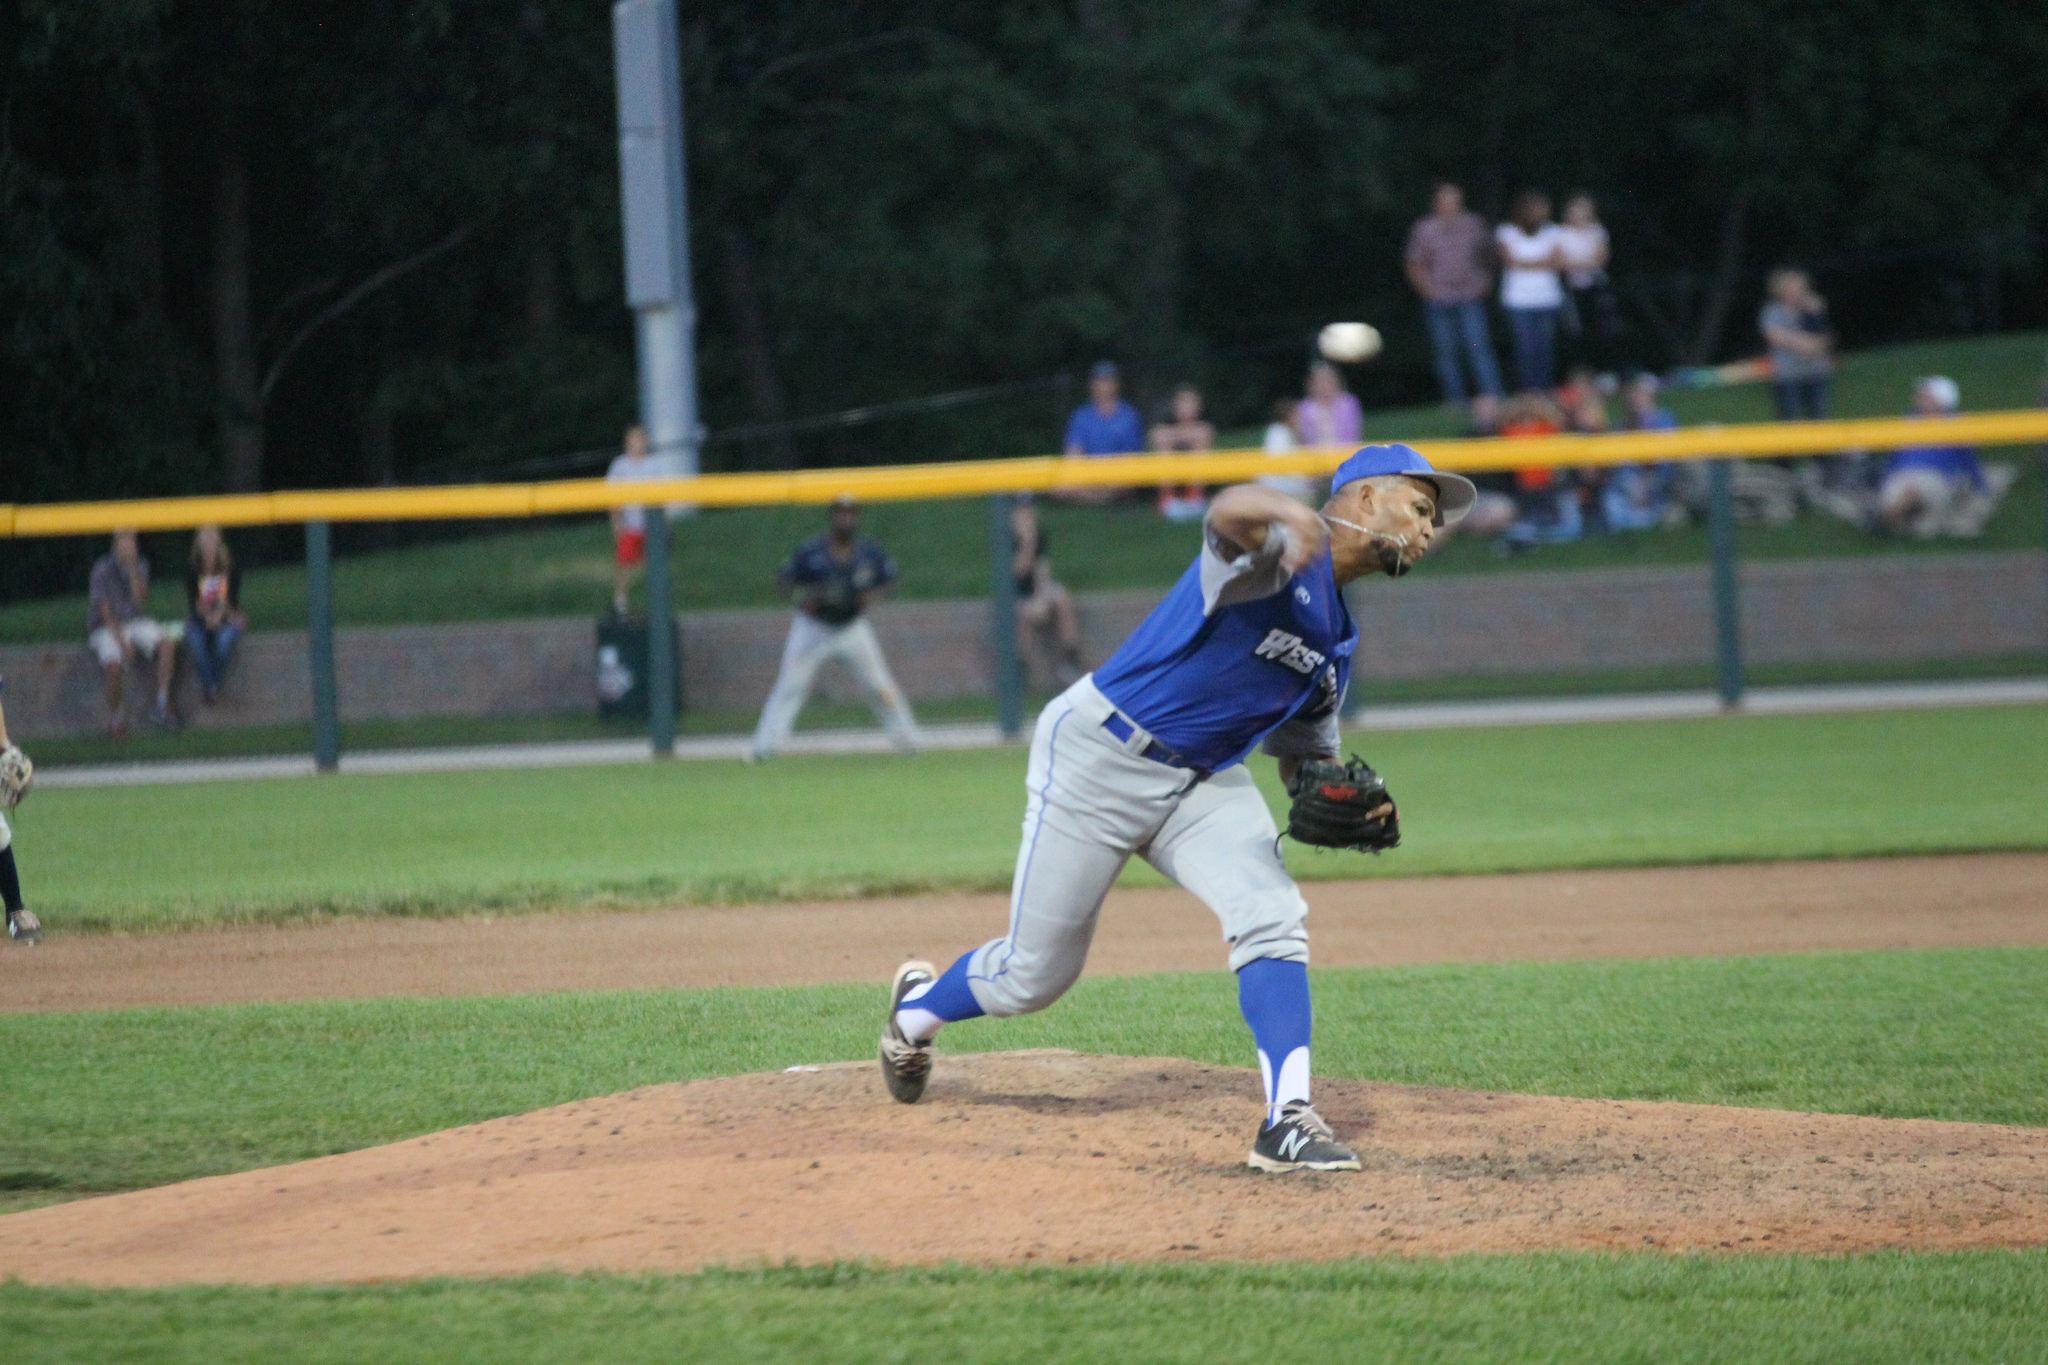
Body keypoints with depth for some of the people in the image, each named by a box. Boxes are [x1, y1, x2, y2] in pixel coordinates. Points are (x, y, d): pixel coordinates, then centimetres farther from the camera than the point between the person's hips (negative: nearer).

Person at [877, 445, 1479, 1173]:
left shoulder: (1336, 641, 9)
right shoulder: (1283, 550, -18)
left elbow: (1303, 751, 20)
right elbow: (1228, 513, -42)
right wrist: (1285, 517, -68)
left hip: (1202, 779, 7)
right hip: (1099, 757, -7)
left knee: (1272, 916, -18)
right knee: (1034, 975, 4)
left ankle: (1288, 1120, -21)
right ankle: (919, 1005, 36)